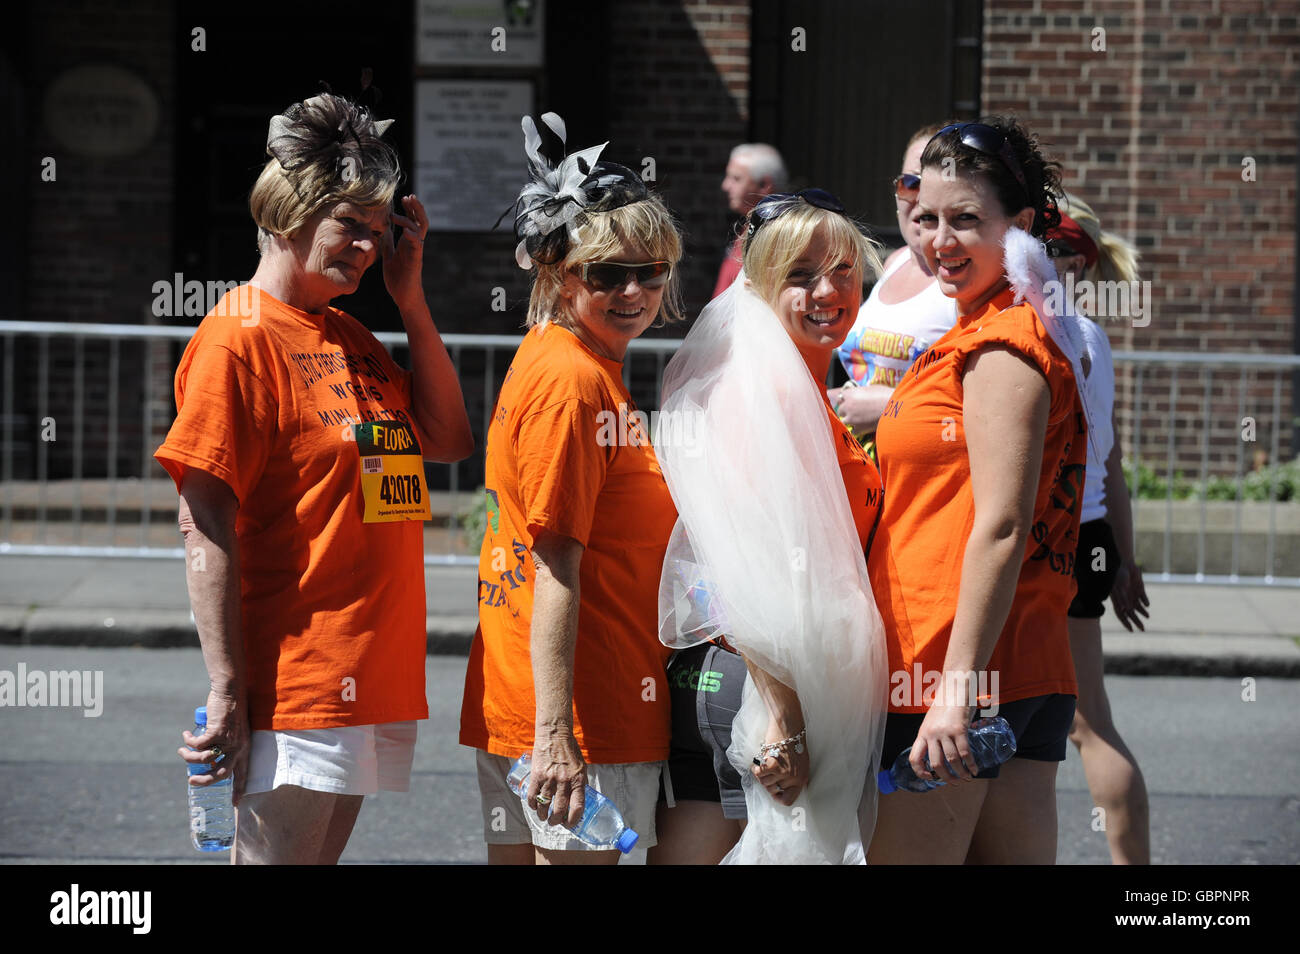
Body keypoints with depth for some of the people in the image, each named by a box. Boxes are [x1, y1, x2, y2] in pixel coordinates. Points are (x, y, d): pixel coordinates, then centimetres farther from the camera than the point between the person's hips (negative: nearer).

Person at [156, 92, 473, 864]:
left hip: (372, 678, 8)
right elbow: (206, 532, -14)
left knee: (318, 855, 11)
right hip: (294, 685, -8)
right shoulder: (238, 341, -10)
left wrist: (411, 299, 8)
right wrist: (228, 692, -19)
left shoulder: (352, 339, 15)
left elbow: (449, 440, 16)